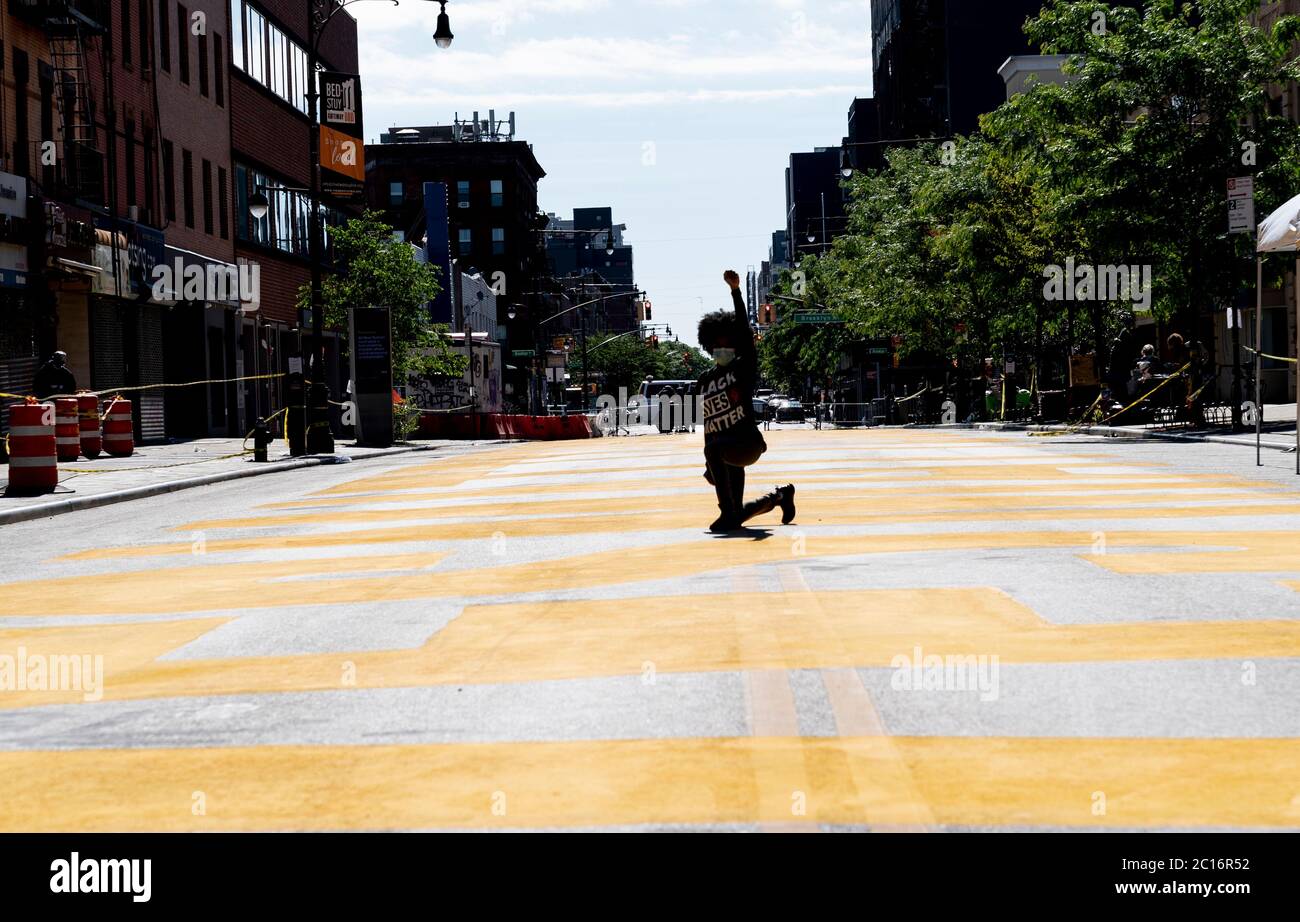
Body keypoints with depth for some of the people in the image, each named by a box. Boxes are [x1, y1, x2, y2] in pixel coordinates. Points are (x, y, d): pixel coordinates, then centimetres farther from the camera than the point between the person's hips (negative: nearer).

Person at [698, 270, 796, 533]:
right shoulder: (706, 379, 13)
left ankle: (728, 514, -30)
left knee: (716, 448, -38)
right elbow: (707, 420, 15)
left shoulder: (744, 366, 0)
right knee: (739, 516, 7)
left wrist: (735, 290, -22)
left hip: (748, 442, -6)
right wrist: (709, 463, 11)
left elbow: (744, 328, -13)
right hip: (723, 447, 6)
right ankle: (780, 495, 38)